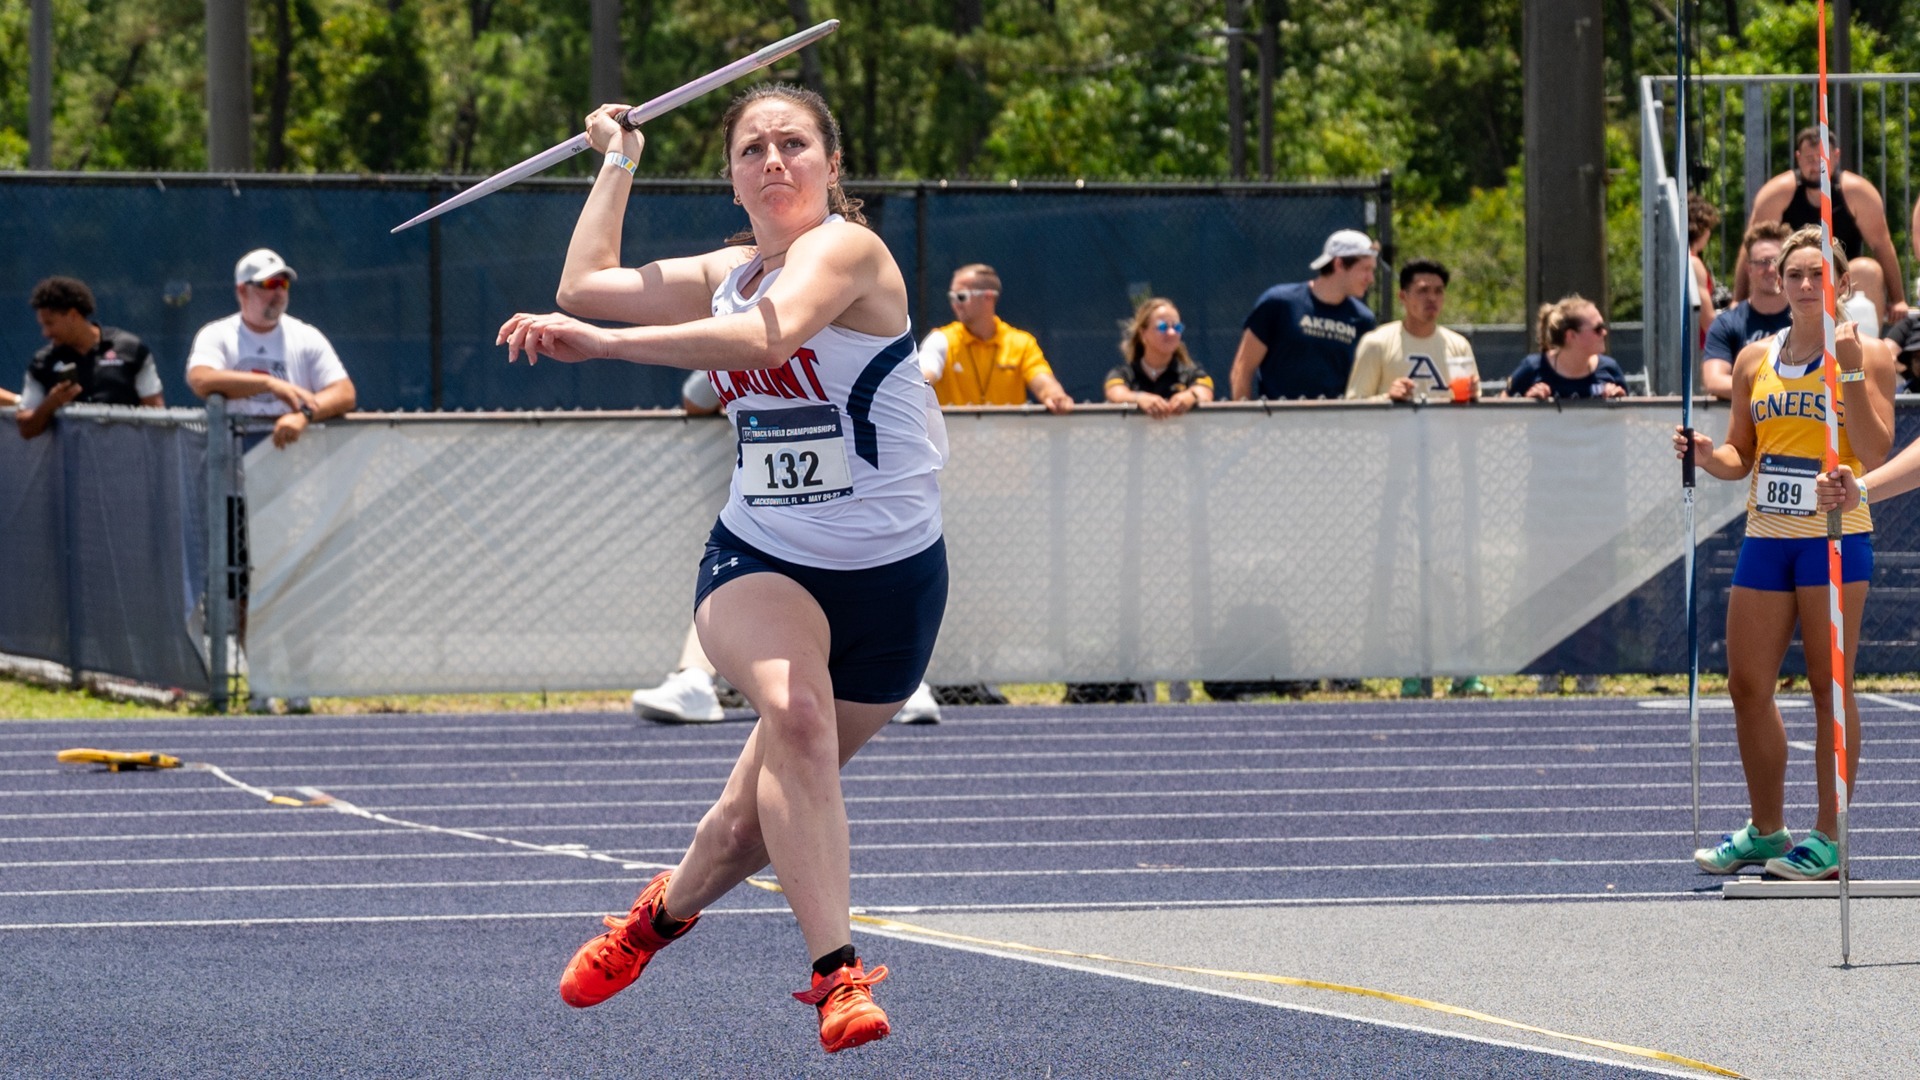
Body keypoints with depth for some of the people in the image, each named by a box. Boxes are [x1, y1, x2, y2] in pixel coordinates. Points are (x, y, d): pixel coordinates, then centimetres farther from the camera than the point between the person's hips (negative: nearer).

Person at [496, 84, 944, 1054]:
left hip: (890, 573, -3)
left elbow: (769, 335, -33)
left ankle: (665, 908, 39)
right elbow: (586, 286, 15)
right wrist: (617, 160, 20)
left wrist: (603, 341, -38)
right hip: (759, 560, 3)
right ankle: (836, 974, -33)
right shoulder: (731, 273, 9)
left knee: (766, 813, 6)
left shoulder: (845, 247, -14)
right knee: (794, 709, -30)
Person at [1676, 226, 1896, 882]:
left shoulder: (1868, 355, -2)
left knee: (1830, 686, -3)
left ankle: (1830, 839, 2)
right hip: (1765, 538, 5)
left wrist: (1850, 370, -20)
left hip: (1835, 538, -5)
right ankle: (1766, 830, 17)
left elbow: (1876, 454, -12)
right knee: (1747, 686, 5)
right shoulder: (1754, 360, 12)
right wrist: (1706, 456, -4)